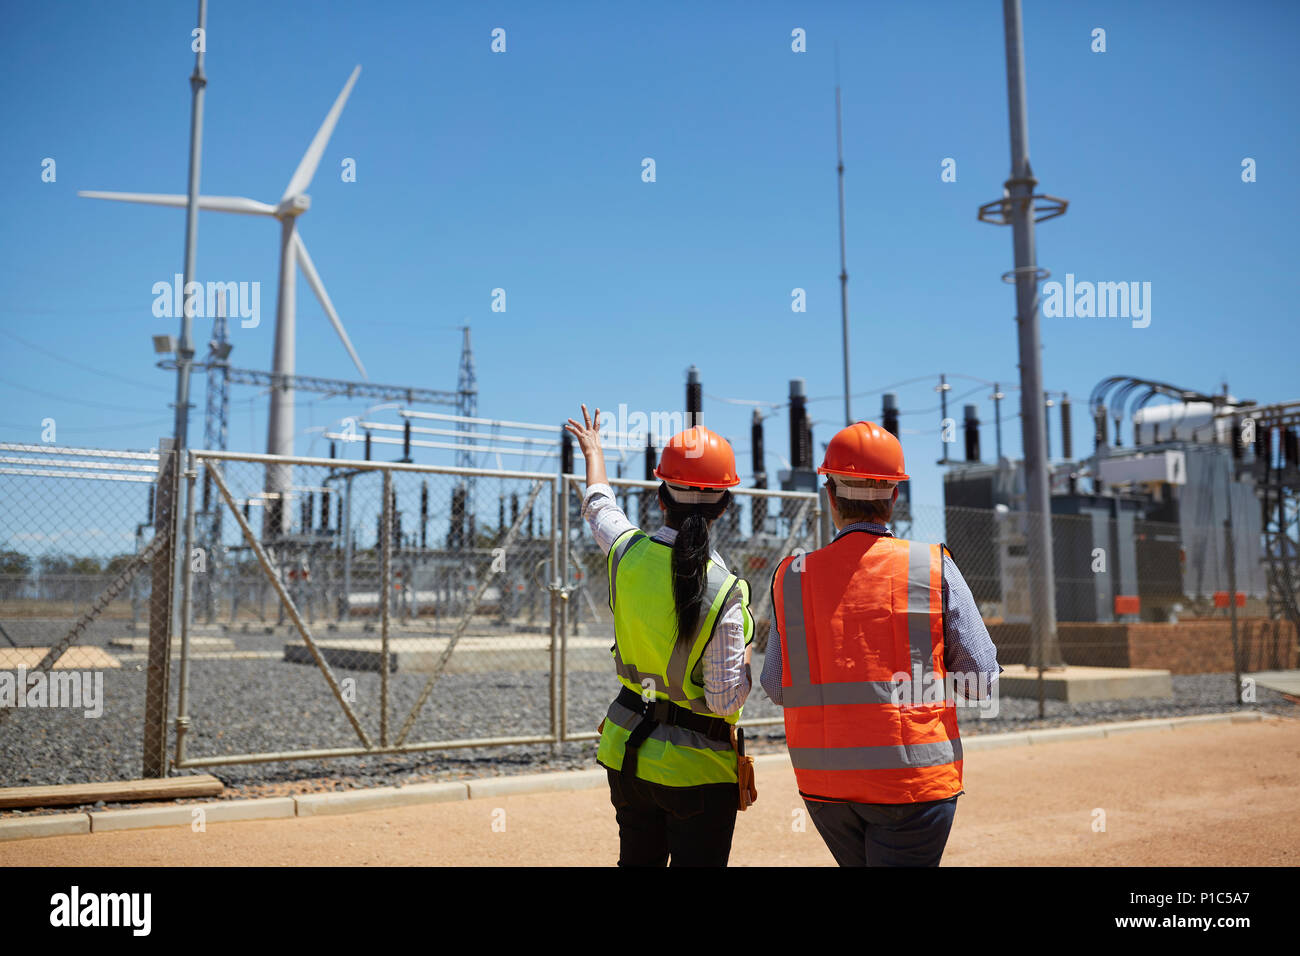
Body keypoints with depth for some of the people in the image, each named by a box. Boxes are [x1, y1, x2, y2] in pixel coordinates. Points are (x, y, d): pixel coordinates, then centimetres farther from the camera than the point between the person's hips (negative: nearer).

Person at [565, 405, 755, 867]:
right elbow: (725, 700, -19)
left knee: (637, 861, 21)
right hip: (698, 768, -5)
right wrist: (749, 654, -1)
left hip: (627, 750, 5)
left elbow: (597, 503, 14)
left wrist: (593, 450, 33)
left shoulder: (627, 552, -9)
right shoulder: (725, 592, -22)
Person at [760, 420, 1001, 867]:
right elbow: (981, 679, -3)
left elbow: (776, 688, 3)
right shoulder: (934, 568, -7)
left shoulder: (791, 577, -2)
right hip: (913, 777, -3)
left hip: (822, 781, 3)